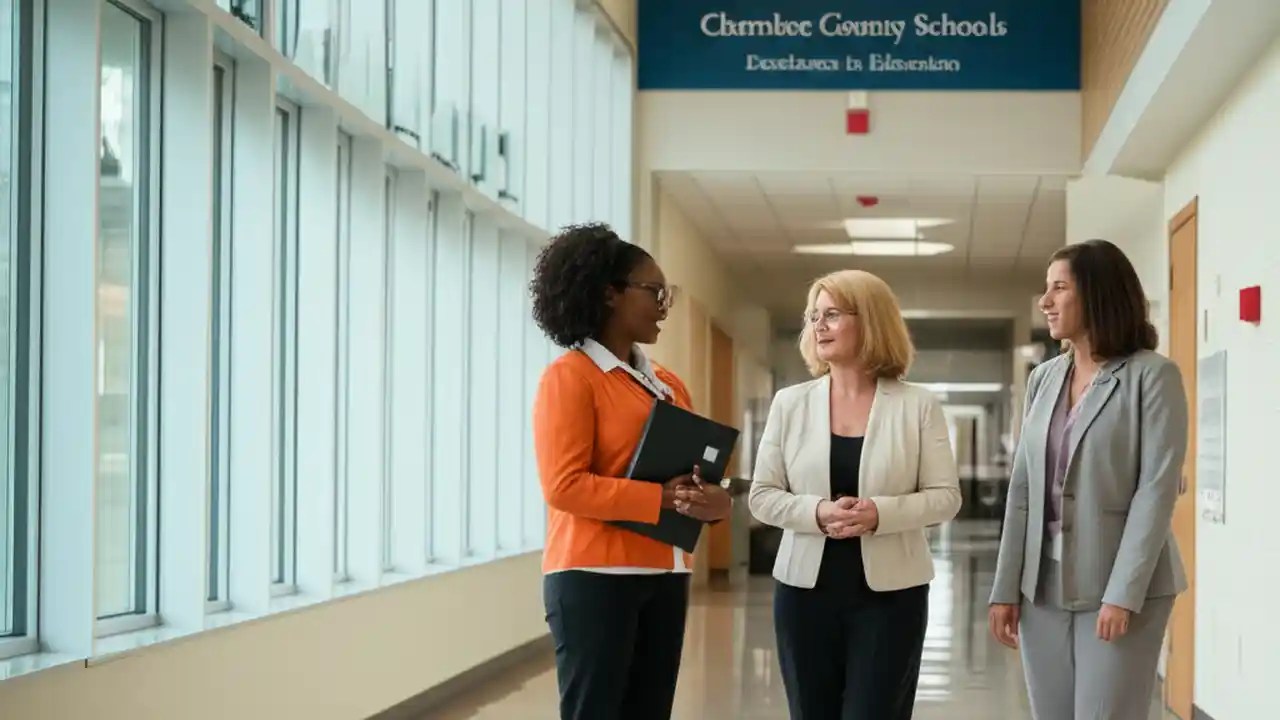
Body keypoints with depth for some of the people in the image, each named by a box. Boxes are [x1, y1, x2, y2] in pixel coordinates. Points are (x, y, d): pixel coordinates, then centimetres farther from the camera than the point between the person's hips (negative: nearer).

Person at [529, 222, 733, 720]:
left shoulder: (667, 385, 16)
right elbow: (563, 485, -16)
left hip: (663, 577, 7)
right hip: (594, 577, -7)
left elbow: (695, 471, 18)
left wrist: (715, 502, -6)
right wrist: (661, 499, -21)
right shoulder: (569, 377, -7)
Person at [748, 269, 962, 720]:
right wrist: (817, 513, -16)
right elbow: (762, 496, 3)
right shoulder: (790, 403, 4)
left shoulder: (918, 405, 0)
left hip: (890, 591, -2)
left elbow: (945, 496, -2)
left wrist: (880, 514, -19)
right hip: (806, 588, 2)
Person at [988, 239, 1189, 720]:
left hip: (1120, 587, -5)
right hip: (1043, 586, 5)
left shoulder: (1152, 376, -6)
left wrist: (1123, 592, -18)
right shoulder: (1043, 379, 10)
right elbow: (1022, 488, 10)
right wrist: (1007, 588, 5)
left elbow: (1158, 489, -12)